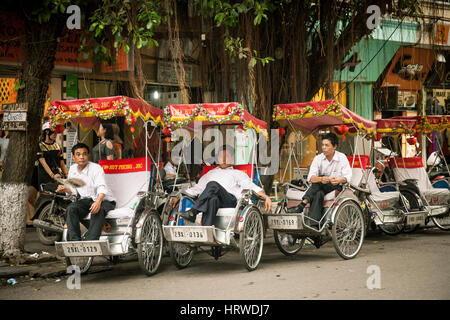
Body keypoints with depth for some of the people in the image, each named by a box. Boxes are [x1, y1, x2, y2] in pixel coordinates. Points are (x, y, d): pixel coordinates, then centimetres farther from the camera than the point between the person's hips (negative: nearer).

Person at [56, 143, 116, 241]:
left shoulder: (96, 168, -12)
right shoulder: (72, 169, 8)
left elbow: (101, 187, -27)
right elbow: (74, 190, 17)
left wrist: (98, 202, -47)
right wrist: (65, 189, -7)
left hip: (104, 199, -5)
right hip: (86, 200, 5)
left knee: (98, 211, -38)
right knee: (71, 209, -24)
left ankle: (90, 241, -48)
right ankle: (75, 240, -32)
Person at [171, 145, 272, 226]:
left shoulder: (237, 173, 29)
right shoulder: (211, 173, 40)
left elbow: (250, 186, 14)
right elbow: (197, 188, 35)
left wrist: (265, 196, -6)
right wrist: (179, 197, 21)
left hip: (230, 200, -2)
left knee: (212, 185, -34)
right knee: (213, 199, -38)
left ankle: (193, 212, -46)